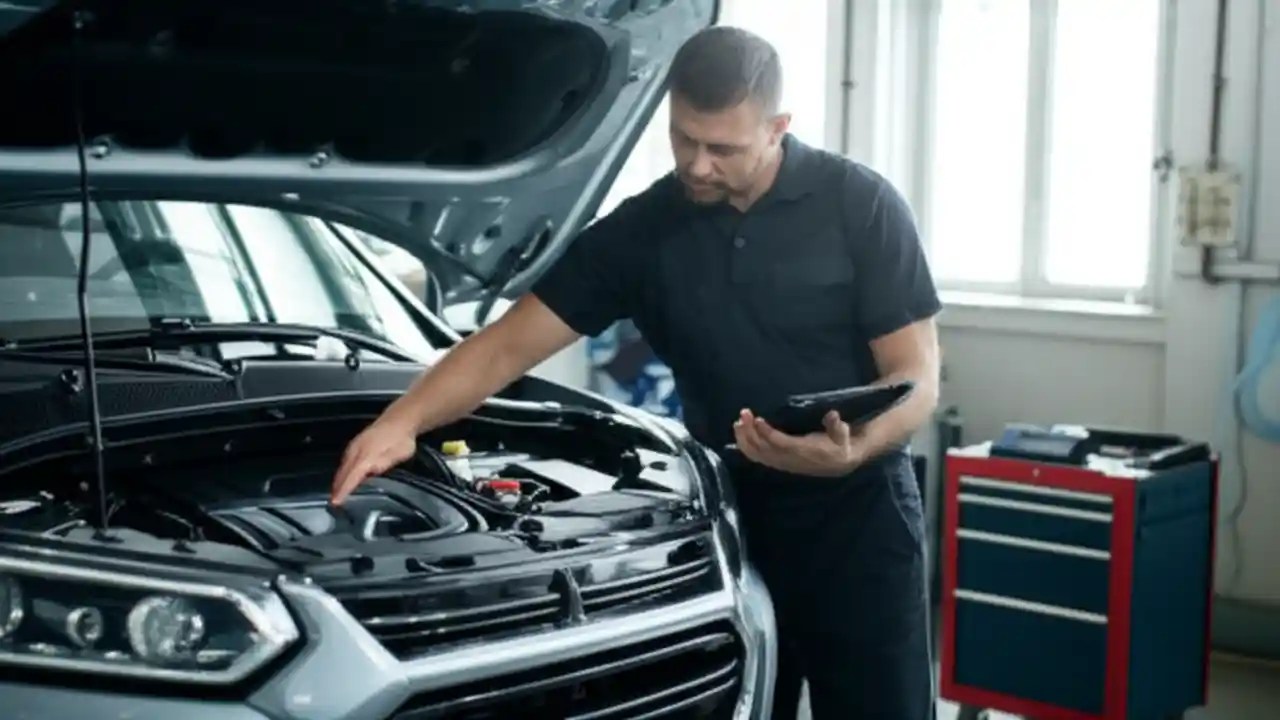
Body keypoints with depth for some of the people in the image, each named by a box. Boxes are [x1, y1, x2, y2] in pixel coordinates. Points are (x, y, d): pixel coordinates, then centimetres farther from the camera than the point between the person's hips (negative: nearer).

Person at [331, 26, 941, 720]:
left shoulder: (860, 205, -9)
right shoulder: (643, 231, -2)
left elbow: (916, 375, -10)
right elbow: (509, 343, -4)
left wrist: (849, 451, -30)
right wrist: (402, 419, -19)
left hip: (857, 515, -2)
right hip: (733, 516, 3)